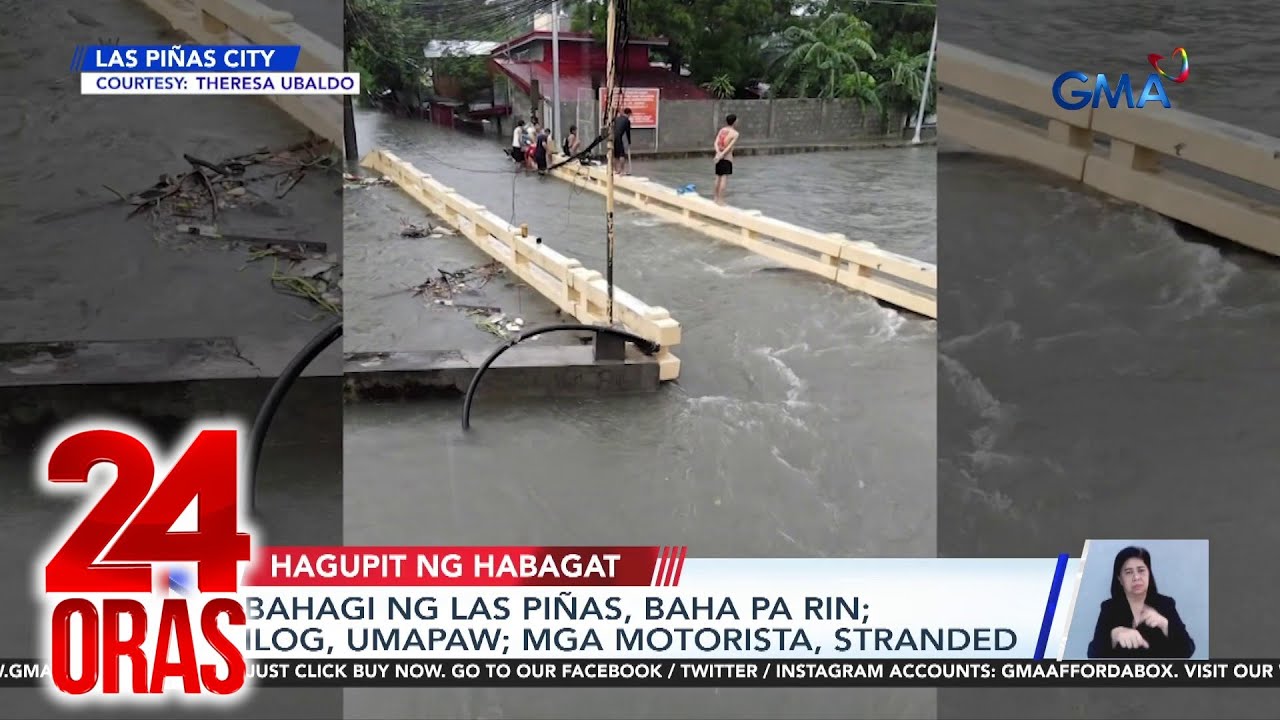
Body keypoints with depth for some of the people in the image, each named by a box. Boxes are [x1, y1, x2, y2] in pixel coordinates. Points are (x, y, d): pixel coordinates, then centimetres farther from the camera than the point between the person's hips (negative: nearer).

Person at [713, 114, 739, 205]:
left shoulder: (722, 130, 7)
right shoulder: (735, 133, -9)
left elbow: (716, 143, -4)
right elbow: (730, 146, -17)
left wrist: (718, 153, -15)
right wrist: (722, 155, -18)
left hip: (719, 156, 6)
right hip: (727, 157, -6)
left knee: (718, 177, 13)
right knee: (724, 178, -6)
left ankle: (717, 198, 20)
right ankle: (720, 200, -9)